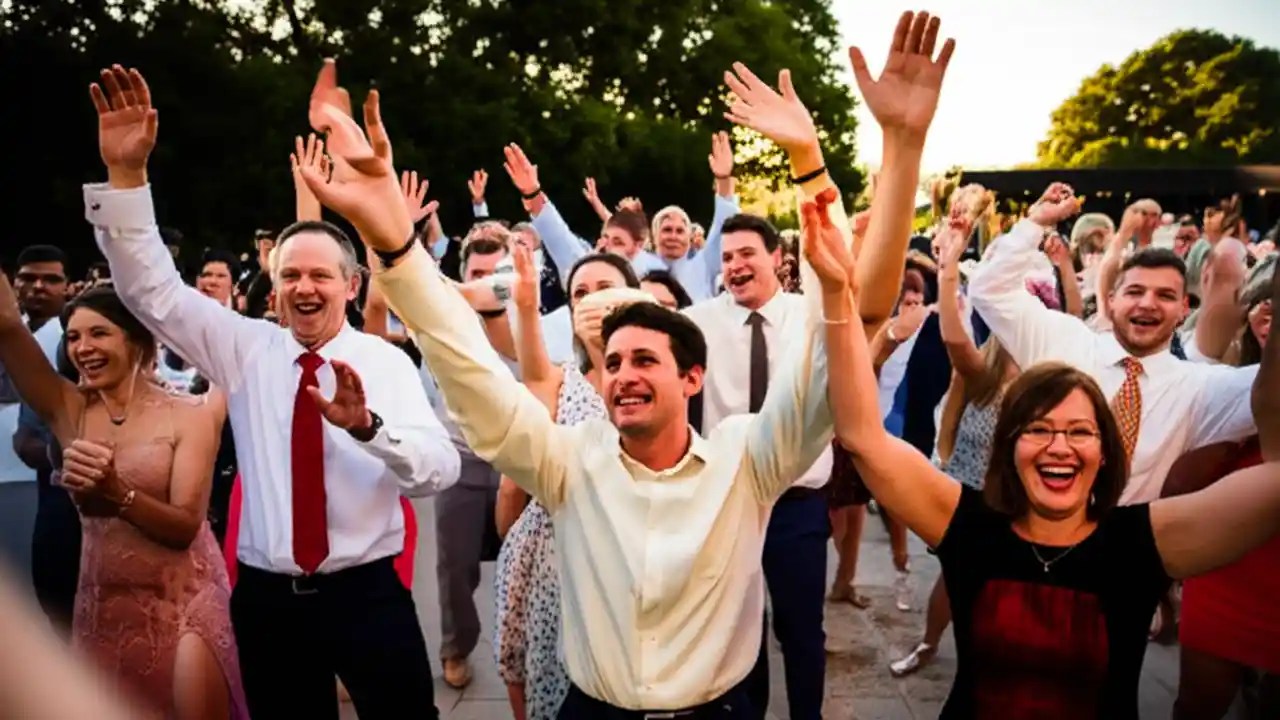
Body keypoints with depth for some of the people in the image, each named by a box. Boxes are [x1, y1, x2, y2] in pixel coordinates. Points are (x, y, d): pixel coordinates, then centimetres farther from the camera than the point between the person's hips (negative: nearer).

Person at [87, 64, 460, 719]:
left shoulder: (385, 362, -7)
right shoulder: (244, 349, 2)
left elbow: (441, 470, -17)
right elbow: (151, 290, -4)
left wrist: (367, 425, -35)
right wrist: (126, 174, -15)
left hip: (367, 594, -2)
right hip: (266, 598, 3)